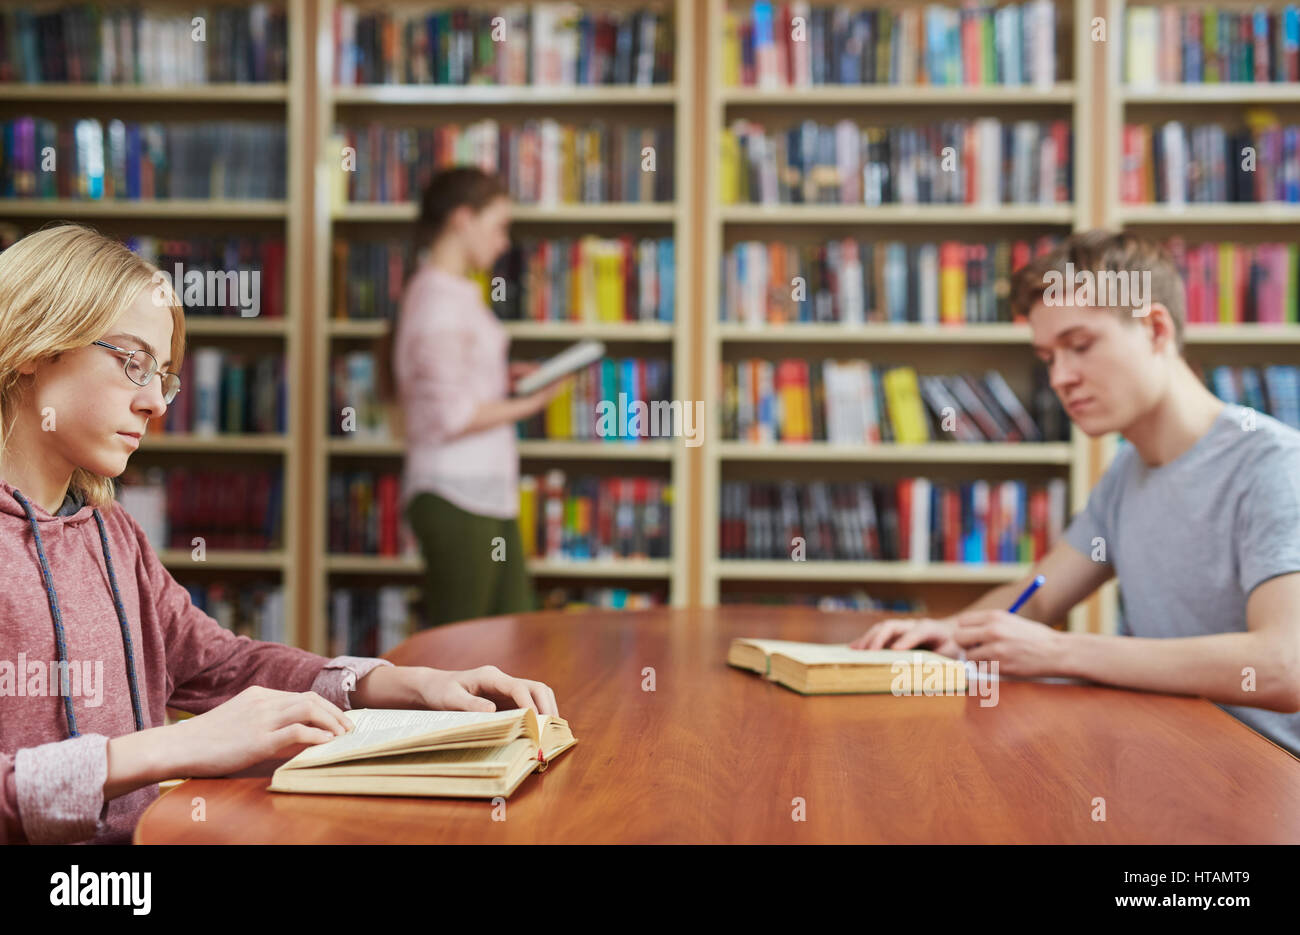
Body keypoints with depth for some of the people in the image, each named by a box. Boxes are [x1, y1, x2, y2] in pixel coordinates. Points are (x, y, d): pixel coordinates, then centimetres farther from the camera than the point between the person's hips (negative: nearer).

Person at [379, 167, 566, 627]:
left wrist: (503, 378, 10)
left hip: (487, 490, 10)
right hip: (457, 494, -10)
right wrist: (529, 404, -11)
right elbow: (449, 418, -20)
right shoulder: (438, 299, -15)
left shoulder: (455, 293, 14)